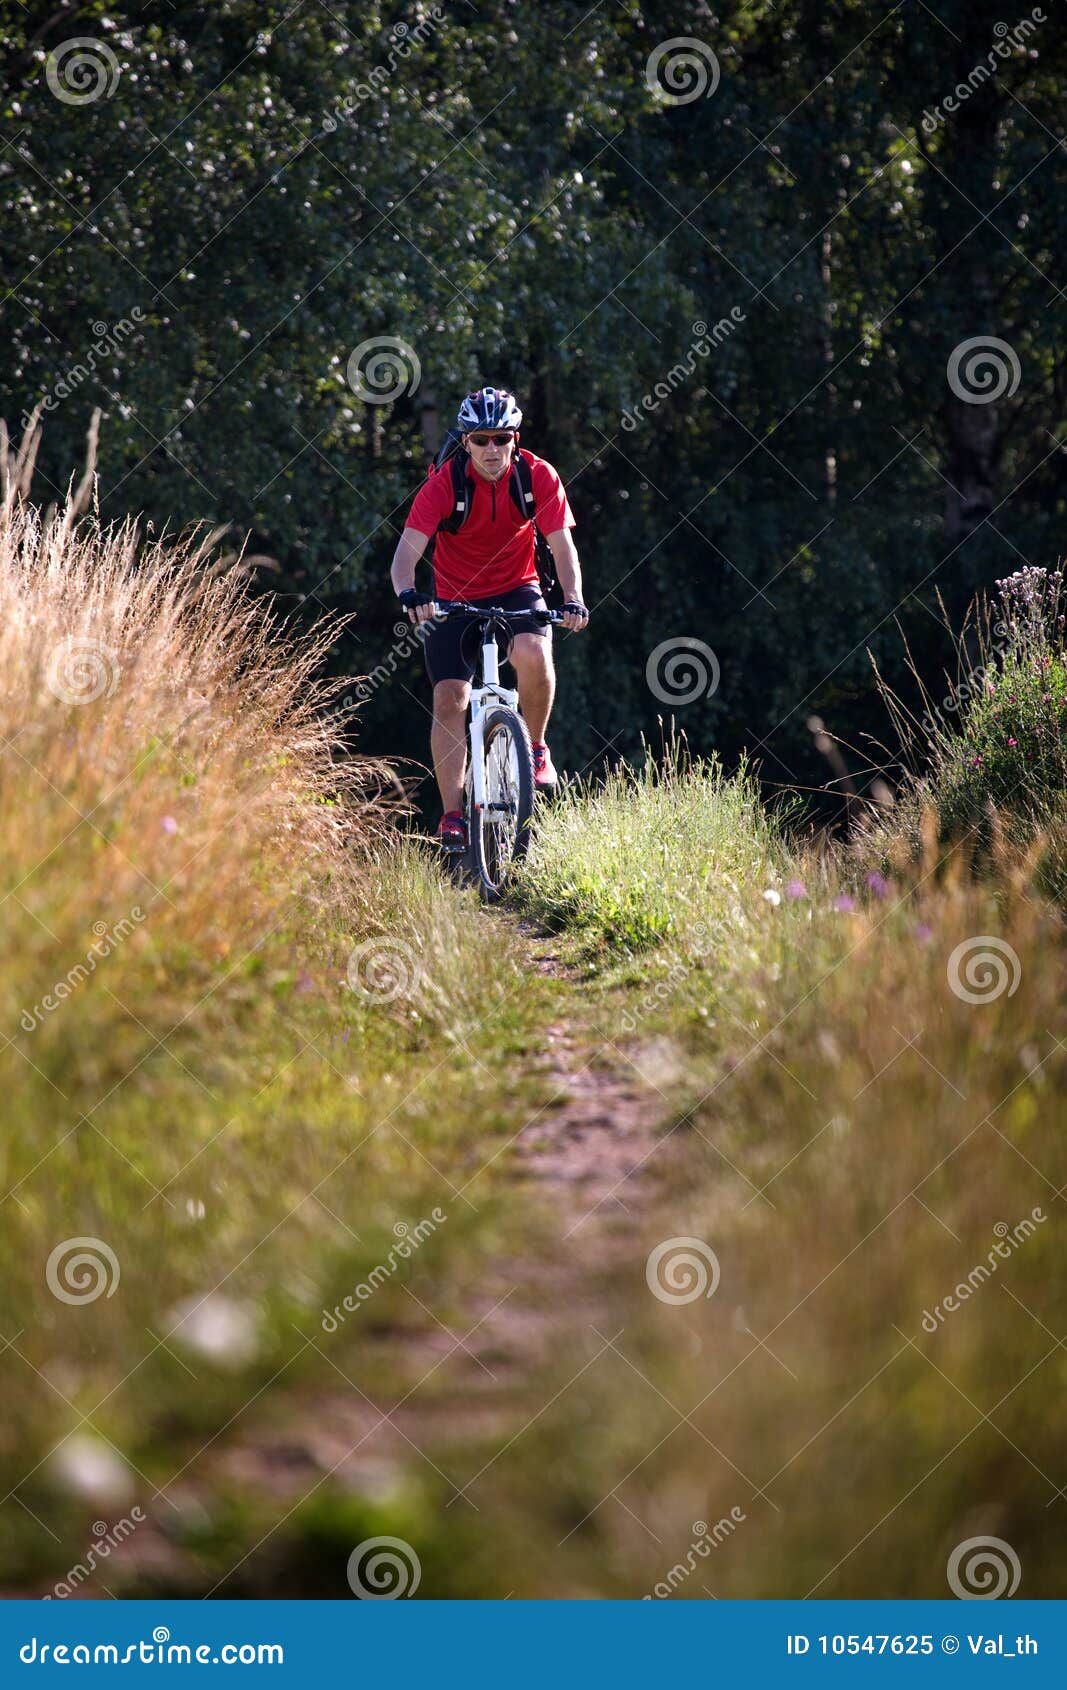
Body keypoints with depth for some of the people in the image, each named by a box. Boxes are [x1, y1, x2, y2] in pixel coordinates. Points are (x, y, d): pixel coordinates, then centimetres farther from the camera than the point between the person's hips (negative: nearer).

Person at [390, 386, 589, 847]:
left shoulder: (538, 476, -14)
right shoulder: (443, 485, -18)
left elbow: (561, 545, -13)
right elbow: (407, 550, -26)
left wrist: (573, 600, -30)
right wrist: (408, 595, -46)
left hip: (517, 590, 0)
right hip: (454, 599, 0)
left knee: (533, 654, -31)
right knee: (450, 700, -11)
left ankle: (535, 748, -6)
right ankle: (452, 816, -4)